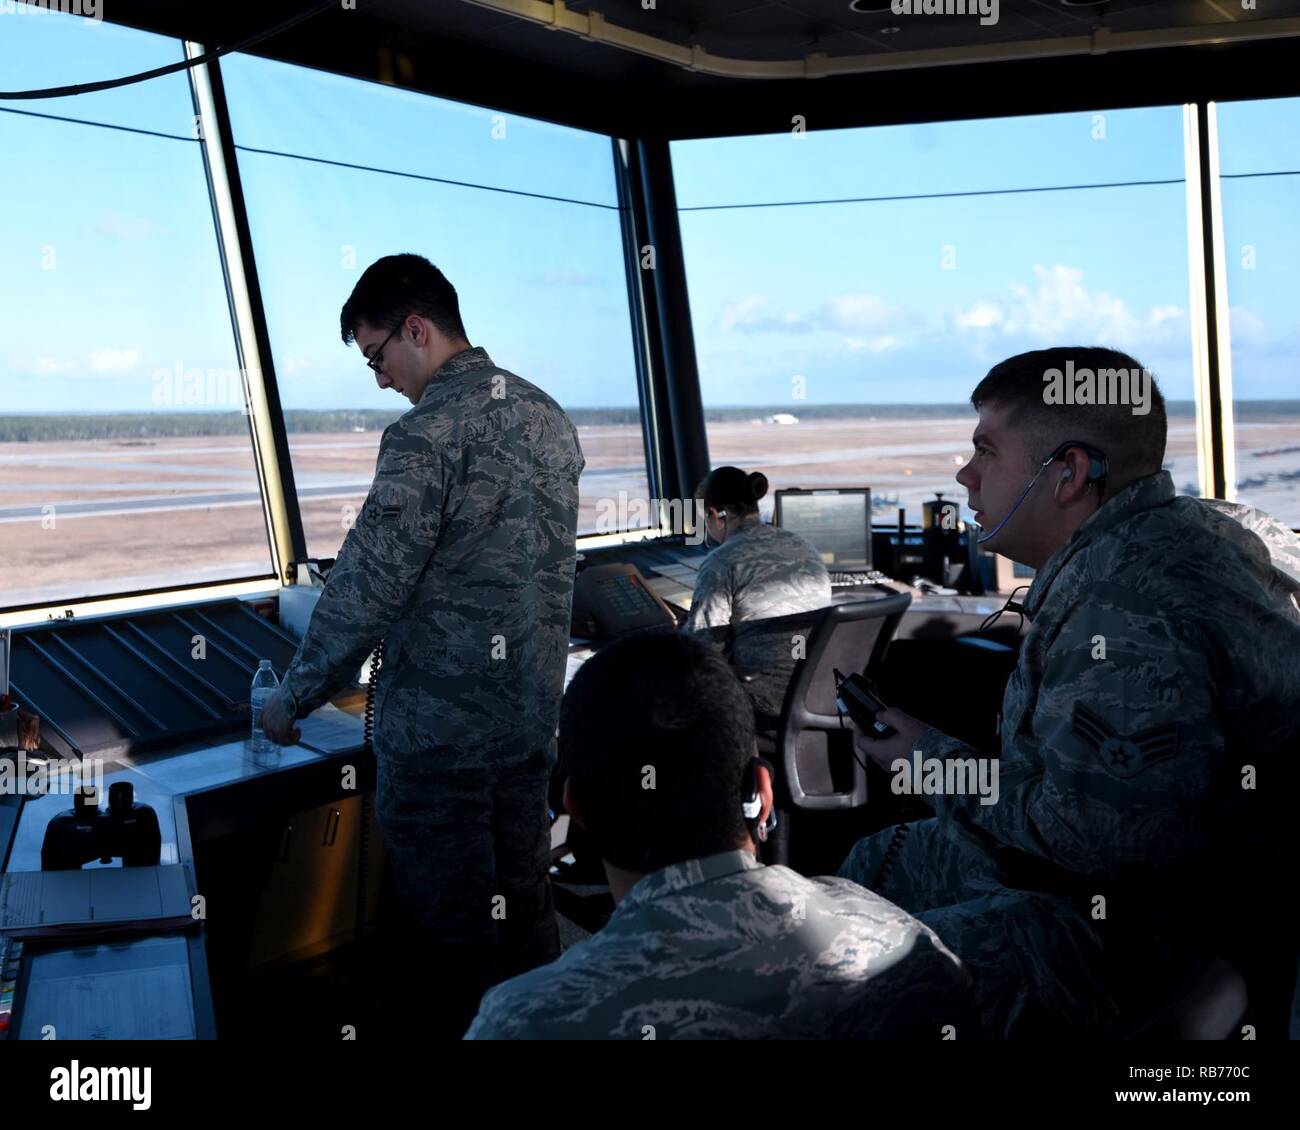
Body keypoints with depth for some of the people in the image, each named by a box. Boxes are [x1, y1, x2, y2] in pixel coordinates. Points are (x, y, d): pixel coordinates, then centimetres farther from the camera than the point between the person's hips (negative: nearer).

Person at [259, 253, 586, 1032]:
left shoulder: (428, 432, -18)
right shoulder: (548, 416, 7)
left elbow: (367, 586, -19)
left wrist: (295, 699, -7)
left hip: (439, 731, -8)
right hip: (534, 718, 8)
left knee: (456, 933, 8)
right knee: (523, 910, 20)